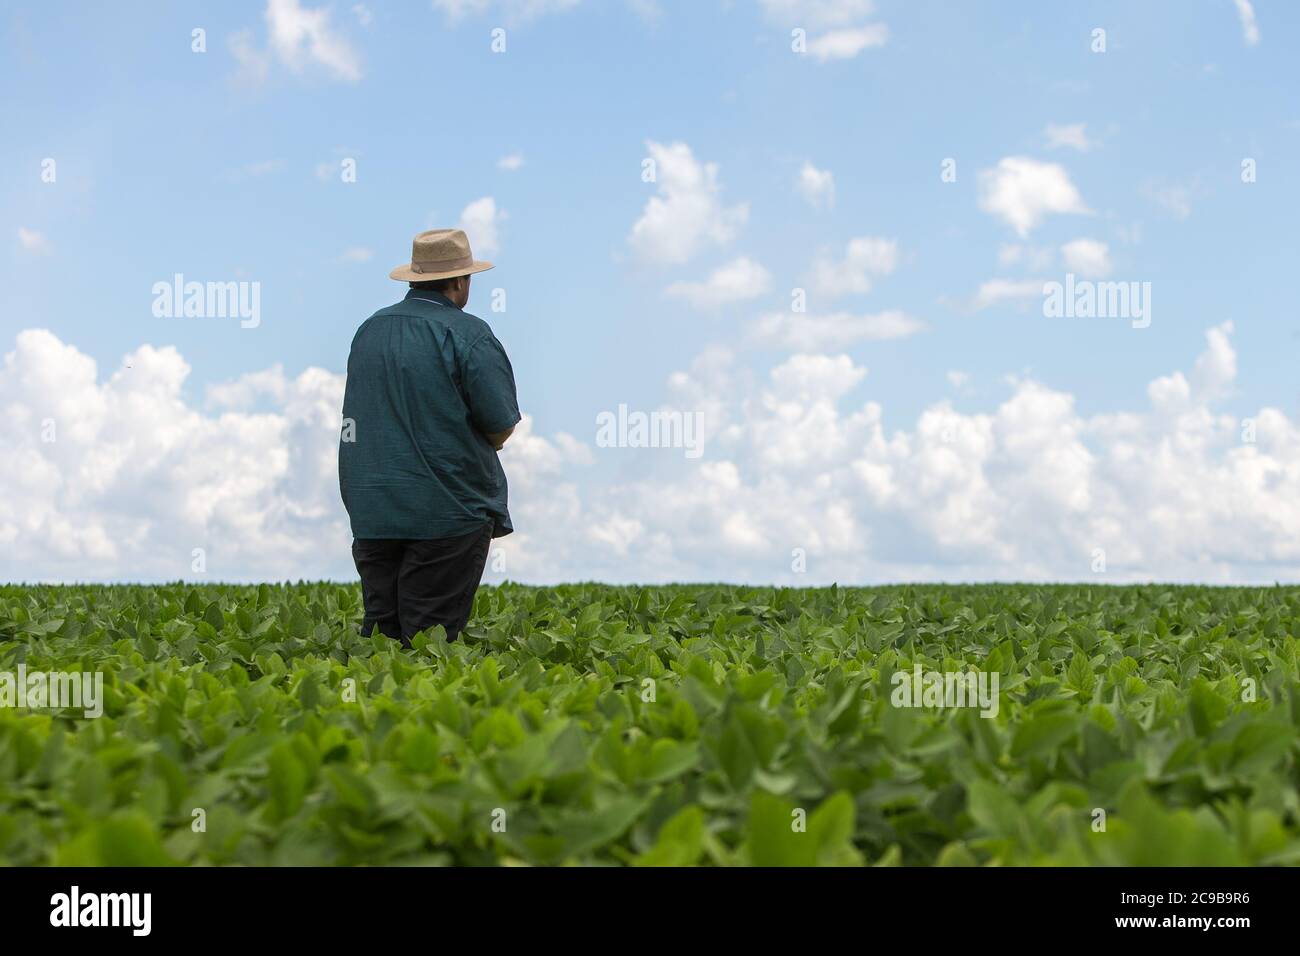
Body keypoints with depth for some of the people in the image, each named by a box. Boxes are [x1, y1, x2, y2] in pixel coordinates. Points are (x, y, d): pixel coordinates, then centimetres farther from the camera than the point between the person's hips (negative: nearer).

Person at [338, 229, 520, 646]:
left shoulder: (368, 330, 11)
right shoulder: (467, 334, -10)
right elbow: (502, 424, -12)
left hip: (371, 511, 6)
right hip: (447, 509, -6)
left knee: (380, 625, 9)